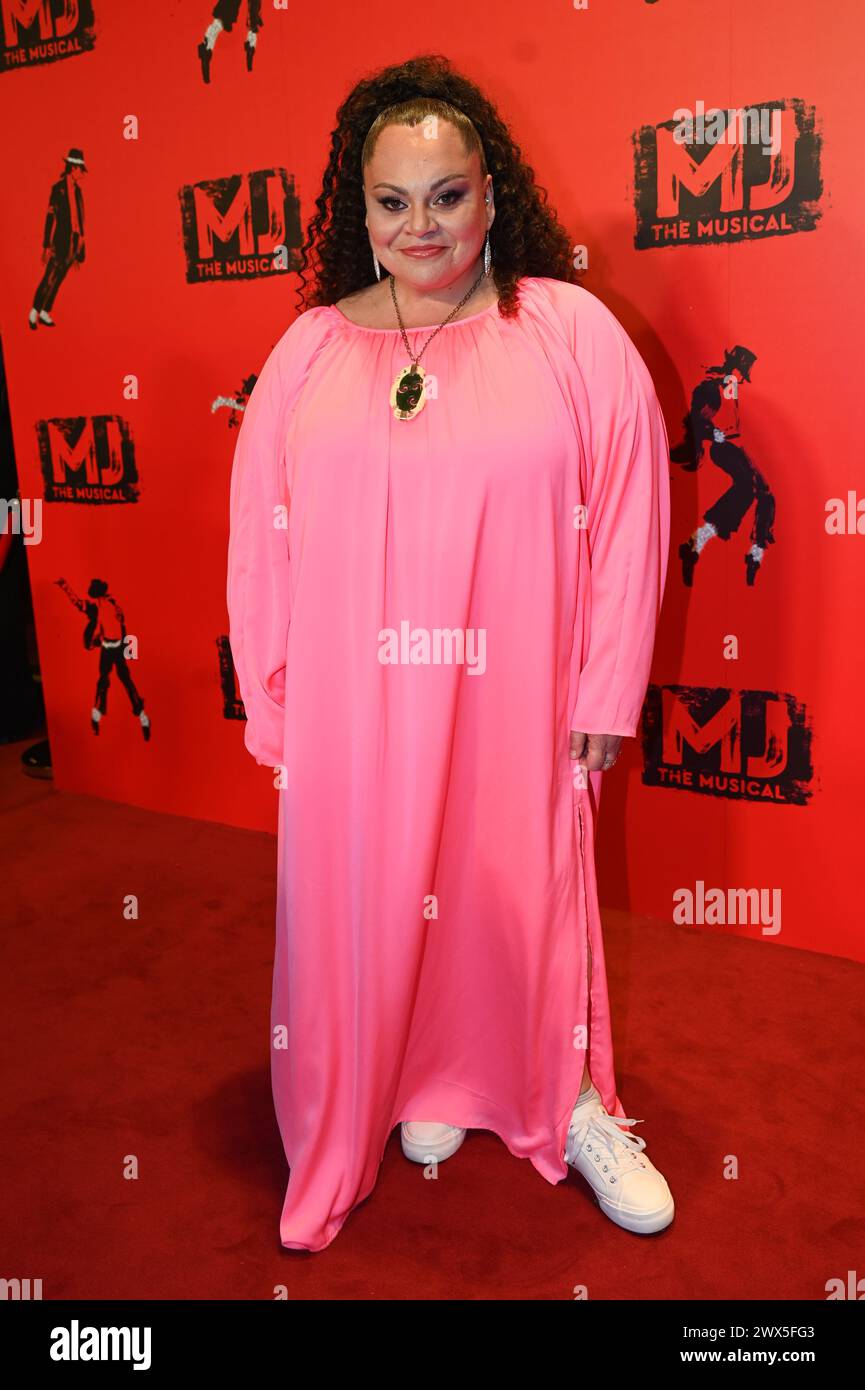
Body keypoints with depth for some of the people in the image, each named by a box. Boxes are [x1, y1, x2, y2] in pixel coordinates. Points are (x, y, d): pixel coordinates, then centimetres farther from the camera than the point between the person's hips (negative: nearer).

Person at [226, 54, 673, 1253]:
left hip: (511, 701, -2)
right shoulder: (309, 351, 2)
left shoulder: (572, 331, -4)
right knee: (370, 899, 14)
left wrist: (607, 695, -4)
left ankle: (567, 1102, 36)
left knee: (523, 889, 11)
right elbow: (261, 536, 3)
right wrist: (273, 701, 3)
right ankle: (420, 1085, 41)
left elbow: (628, 516, -4)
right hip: (353, 706, 2)